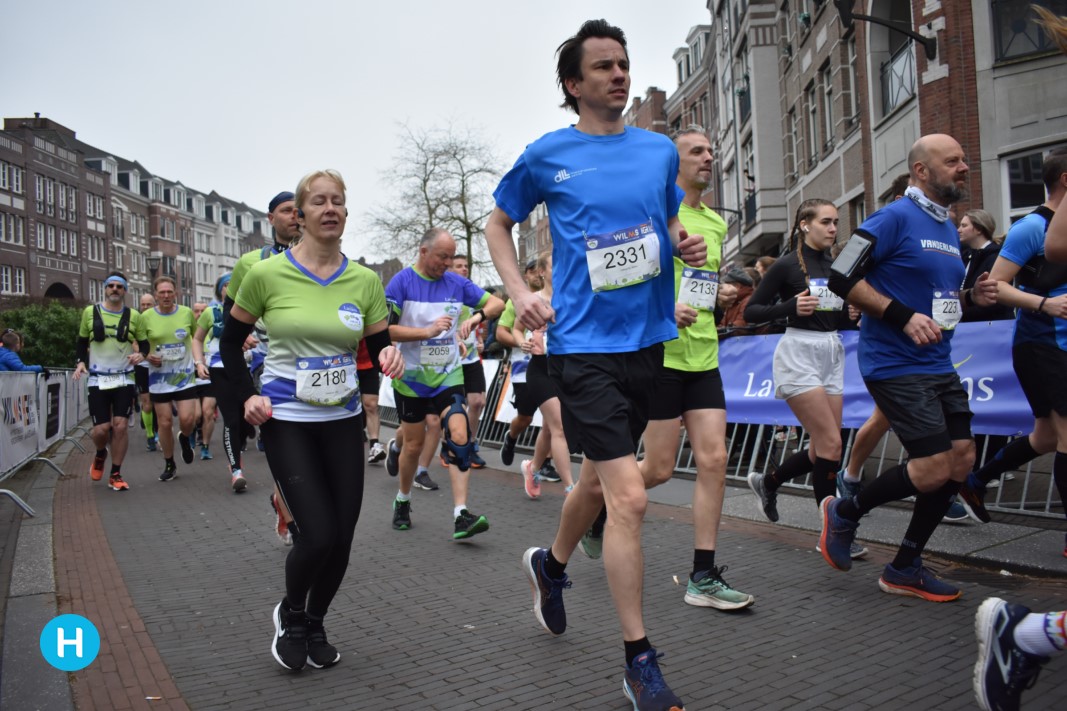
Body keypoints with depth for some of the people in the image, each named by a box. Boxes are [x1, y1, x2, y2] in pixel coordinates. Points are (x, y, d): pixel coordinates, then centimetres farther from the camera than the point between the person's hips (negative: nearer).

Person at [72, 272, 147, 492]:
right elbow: (82, 342, 14)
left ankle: (115, 475, 7)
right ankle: (100, 454, 31)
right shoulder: (90, 312, 4)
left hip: (124, 379, 0)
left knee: (121, 426, -7)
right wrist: (81, 362, -2)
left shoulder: (134, 316, 3)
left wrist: (140, 354, -12)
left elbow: (144, 343, 10)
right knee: (101, 429, -5)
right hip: (98, 380, 0)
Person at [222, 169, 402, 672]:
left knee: (341, 537, 5)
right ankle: (290, 613, 22)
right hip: (286, 421, -3)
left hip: (343, 421, 4)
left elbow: (380, 346, 5)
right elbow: (231, 339, 5)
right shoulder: (267, 274, -8)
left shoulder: (364, 281, 0)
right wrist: (246, 396, -5)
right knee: (318, 535, -11)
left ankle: (315, 624, 33)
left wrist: (388, 357, -18)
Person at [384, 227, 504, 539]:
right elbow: (384, 329, -15)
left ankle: (461, 516, -15)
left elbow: (497, 303, 6)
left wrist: (477, 316, -15)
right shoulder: (401, 282, -9)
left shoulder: (457, 283, 2)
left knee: (460, 437, -14)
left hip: (448, 375, 2)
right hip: (411, 378, -2)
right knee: (414, 444, 9)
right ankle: (402, 501, 35)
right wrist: (428, 331, -24)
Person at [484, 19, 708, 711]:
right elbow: (498, 223, 12)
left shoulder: (660, 149, 10)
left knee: (601, 476, 20)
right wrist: (521, 294, -4)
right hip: (585, 341, -5)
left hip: (648, 337, 6)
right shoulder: (547, 155, -1)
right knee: (630, 496, -12)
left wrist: (690, 245, 0)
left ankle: (551, 564, 49)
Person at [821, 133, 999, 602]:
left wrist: (973, 296, 5)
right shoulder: (895, 218, -11)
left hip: (938, 365, 9)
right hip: (895, 365, -9)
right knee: (934, 468, -13)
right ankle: (845, 512, 13)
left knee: (962, 459, 5)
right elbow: (842, 279, -17)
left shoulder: (949, 229, 16)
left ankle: (904, 568, 18)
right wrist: (904, 316, -22)